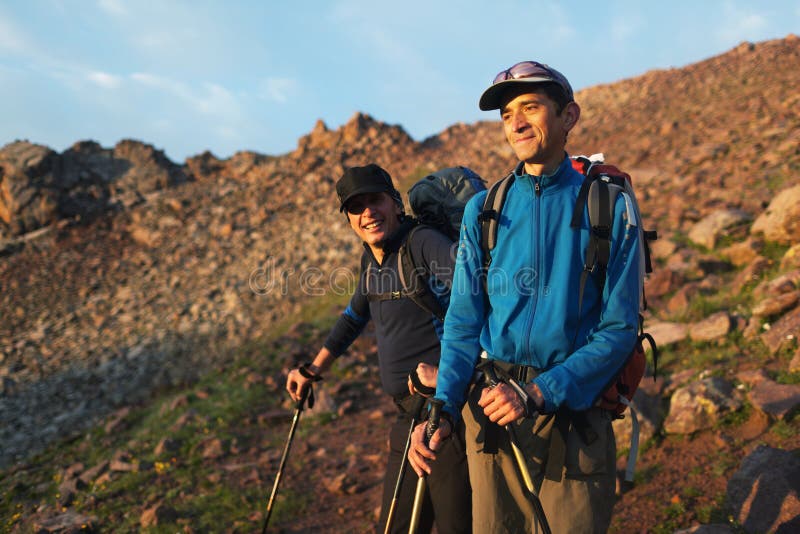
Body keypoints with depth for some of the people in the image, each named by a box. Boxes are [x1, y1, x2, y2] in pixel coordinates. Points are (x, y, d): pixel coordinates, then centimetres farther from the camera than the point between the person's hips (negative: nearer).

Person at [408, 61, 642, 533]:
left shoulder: (609, 208, -4)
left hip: (573, 411, -2)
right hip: (490, 408, 2)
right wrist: (443, 409, -13)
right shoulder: (484, 210, 3)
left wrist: (539, 394, -19)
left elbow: (619, 329, -8)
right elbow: (464, 321, 1)